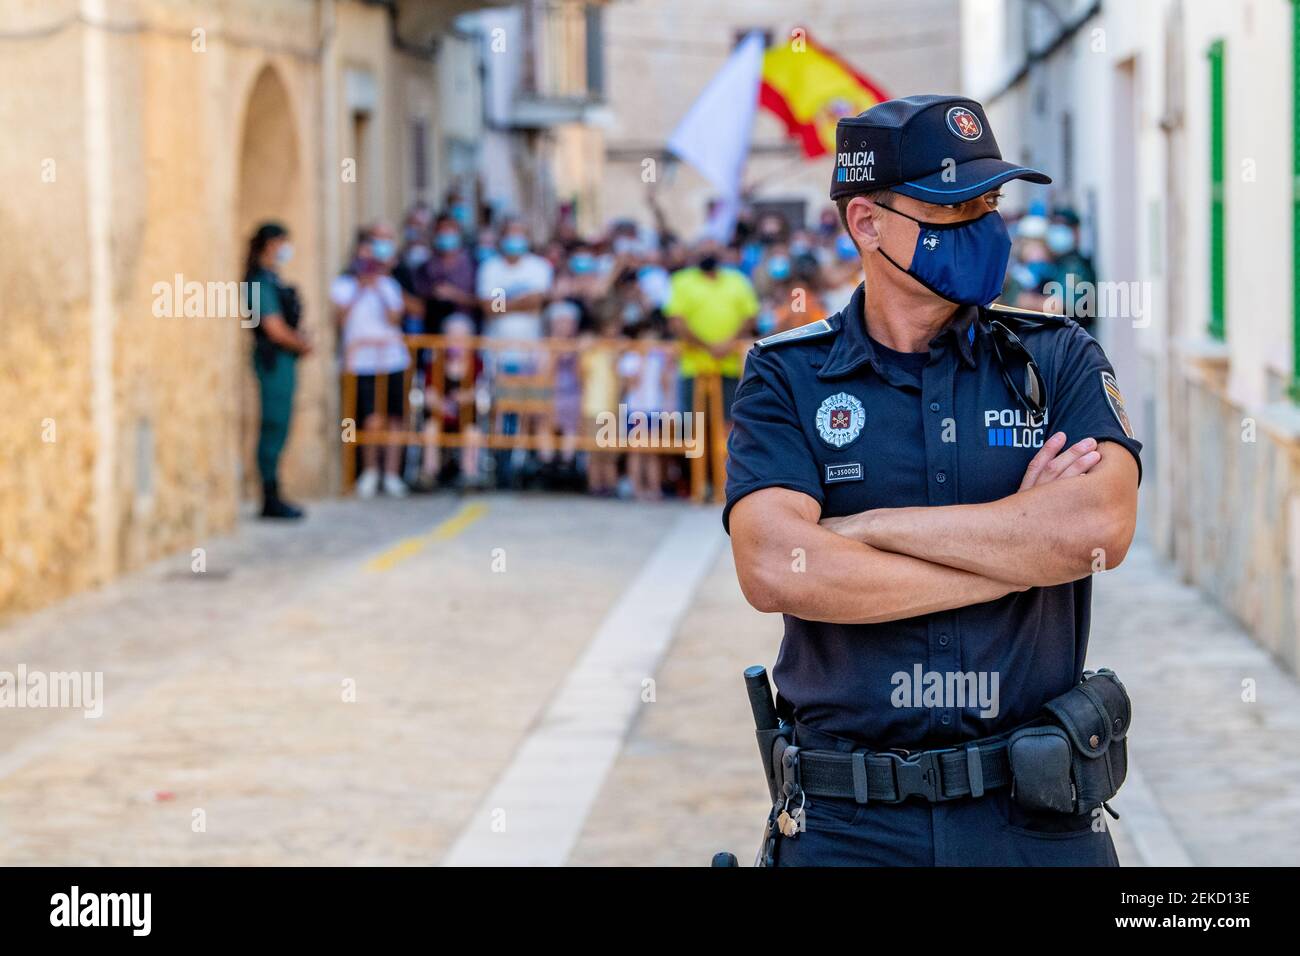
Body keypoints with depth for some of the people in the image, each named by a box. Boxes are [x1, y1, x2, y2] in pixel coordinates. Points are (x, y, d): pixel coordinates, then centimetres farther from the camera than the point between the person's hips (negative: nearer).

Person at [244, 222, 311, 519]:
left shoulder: (270, 280, 16)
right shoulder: (261, 282, -14)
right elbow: (276, 330, -17)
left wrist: (299, 339, 4)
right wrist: (302, 344, -3)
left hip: (282, 361, 10)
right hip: (274, 360, -10)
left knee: (276, 429, 11)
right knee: (274, 428, -7)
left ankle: (272, 497, 14)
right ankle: (271, 500, -5)